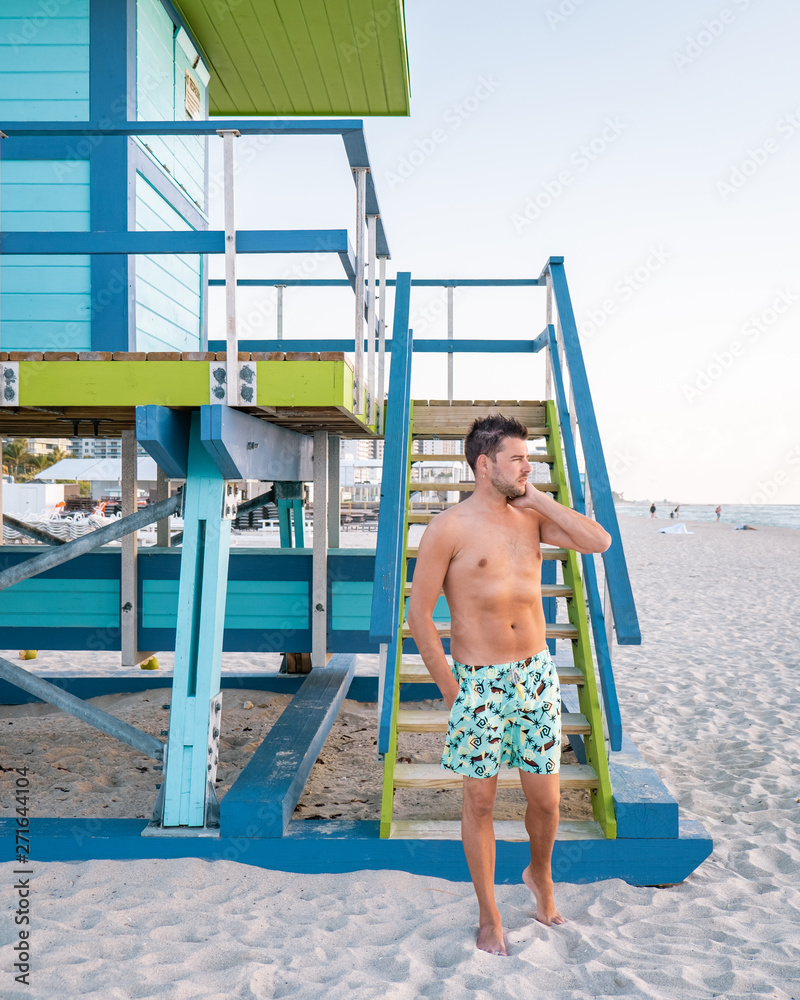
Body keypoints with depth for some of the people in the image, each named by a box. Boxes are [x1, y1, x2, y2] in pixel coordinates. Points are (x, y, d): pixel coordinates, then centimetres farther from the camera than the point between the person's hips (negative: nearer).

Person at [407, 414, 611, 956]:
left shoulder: (532, 516, 5)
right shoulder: (448, 528, -10)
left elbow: (599, 542, -5)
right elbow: (419, 614, -8)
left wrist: (539, 499, -6)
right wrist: (451, 689, -8)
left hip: (537, 673, 4)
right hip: (480, 682, -4)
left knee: (546, 798, 11)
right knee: (480, 801, 9)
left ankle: (541, 874, 44)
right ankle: (489, 915, 30)